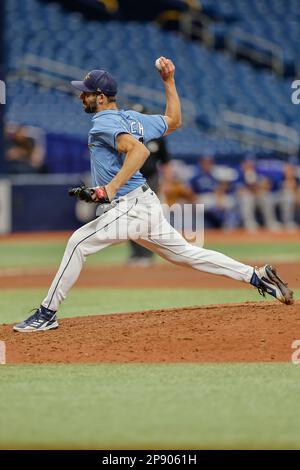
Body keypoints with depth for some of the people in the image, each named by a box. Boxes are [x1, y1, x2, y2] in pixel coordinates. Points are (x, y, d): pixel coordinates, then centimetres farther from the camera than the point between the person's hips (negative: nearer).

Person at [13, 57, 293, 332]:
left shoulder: (104, 124, -12)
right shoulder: (132, 118, 14)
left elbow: (139, 150, -29)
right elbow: (174, 121, 24)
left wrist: (111, 188, -36)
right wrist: (169, 82, 26)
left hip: (128, 206, -10)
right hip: (144, 204, 10)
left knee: (78, 243, -13)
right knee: (186, 253, 15)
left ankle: (47, 314, -13)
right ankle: (257, 276, 15)